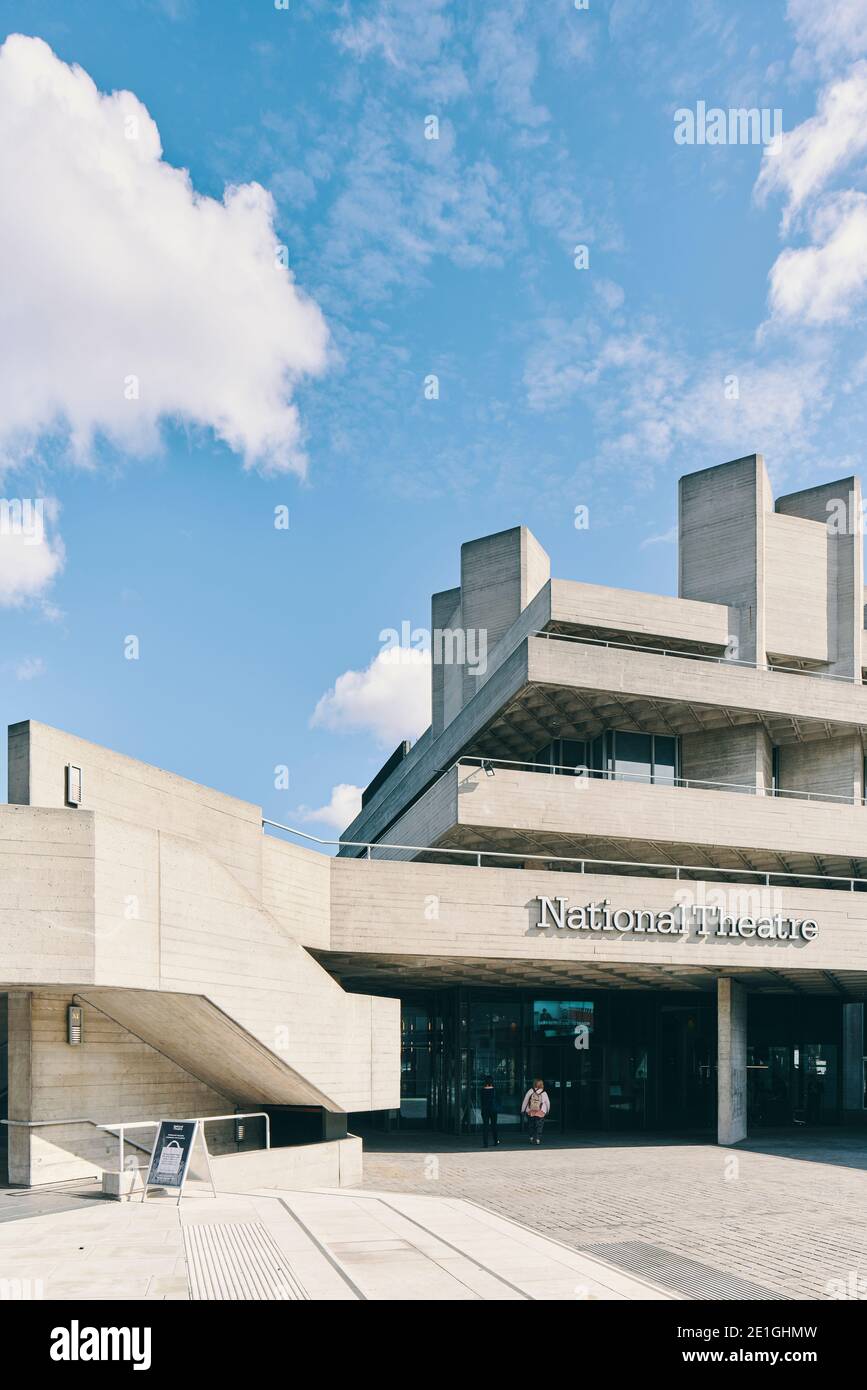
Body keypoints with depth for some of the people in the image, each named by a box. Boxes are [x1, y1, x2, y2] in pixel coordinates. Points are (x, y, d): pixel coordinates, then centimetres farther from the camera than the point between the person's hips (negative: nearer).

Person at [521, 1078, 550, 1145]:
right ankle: (538, 1140, -4)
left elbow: (525, 1101, -1)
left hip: (530, 1112, 1)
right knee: (539, 1126, 3)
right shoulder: (544, 1093, -5)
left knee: (531, 1126, 16)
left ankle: (531, 1138, 19)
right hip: (540, 1113, -1)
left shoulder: (530, 1091, -5)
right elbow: (548, 1103, 4)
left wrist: (522, 1110, 9)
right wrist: (547, 1111, 22)